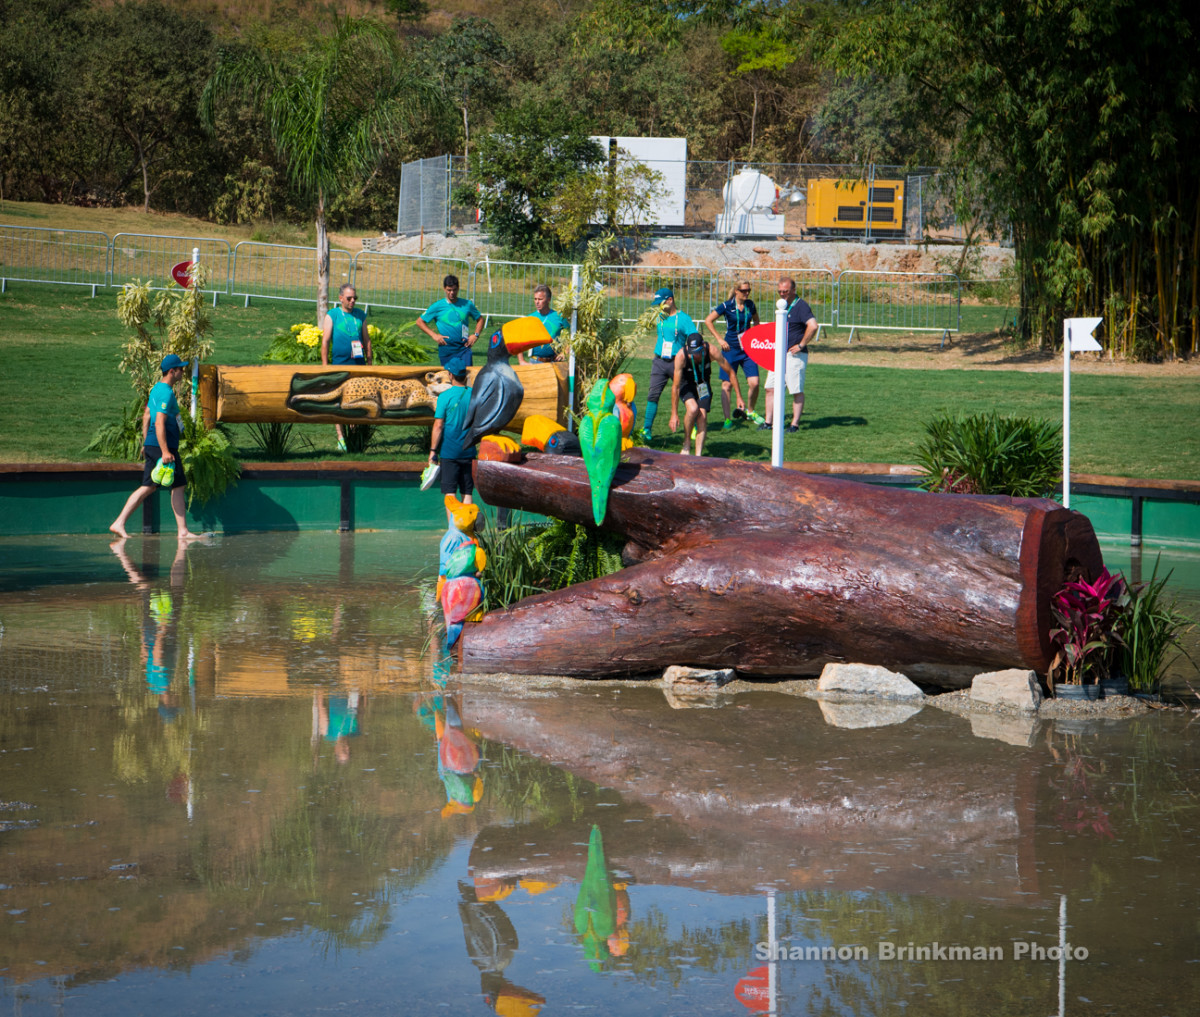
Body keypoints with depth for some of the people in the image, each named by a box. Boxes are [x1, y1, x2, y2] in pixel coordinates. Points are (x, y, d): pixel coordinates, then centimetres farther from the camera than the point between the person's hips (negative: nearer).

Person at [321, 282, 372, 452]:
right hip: (339, 363, -3)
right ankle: (340, 438, 1)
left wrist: (369, 362, 11)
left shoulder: (360, 315, 12)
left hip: (358, 363, 3)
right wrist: (325, 366, -6)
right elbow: (325, 341, -1)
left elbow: (367, 340, 17)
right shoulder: (332, 315, 1)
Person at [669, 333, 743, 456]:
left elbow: (730, 372, -17)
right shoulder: (681, 356, -33)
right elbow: (675, 386, -28)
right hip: (686, 382, -2)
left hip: (703, 382, 2)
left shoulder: (712, 351, -30)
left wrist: (739, 397, -17)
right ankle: (685, 445, -9)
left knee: (702, 416, -15)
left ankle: (698, 455, -11)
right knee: (693, 409, -28)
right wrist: (674, 414, -28)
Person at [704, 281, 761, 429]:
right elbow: (708, 321, -4)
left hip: (748, 349, 3)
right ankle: (727, 419, 6)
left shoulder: (750, 305, 5)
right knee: (727, 384, -2)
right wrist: (719, 339, -8)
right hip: (731, 349, -3)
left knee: (754, 383, -8)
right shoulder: (727, 306, -7)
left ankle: (751, 412, 16)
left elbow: (756, 321, 24)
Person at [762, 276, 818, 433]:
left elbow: (813, 326, -24)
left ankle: (795, 424, 3)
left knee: (797, 391, -2)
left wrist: (801, 345, -19)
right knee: (770, 388, 4)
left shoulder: (801, 306, -11)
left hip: (795, 355, -8)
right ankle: (768, 422, 9)